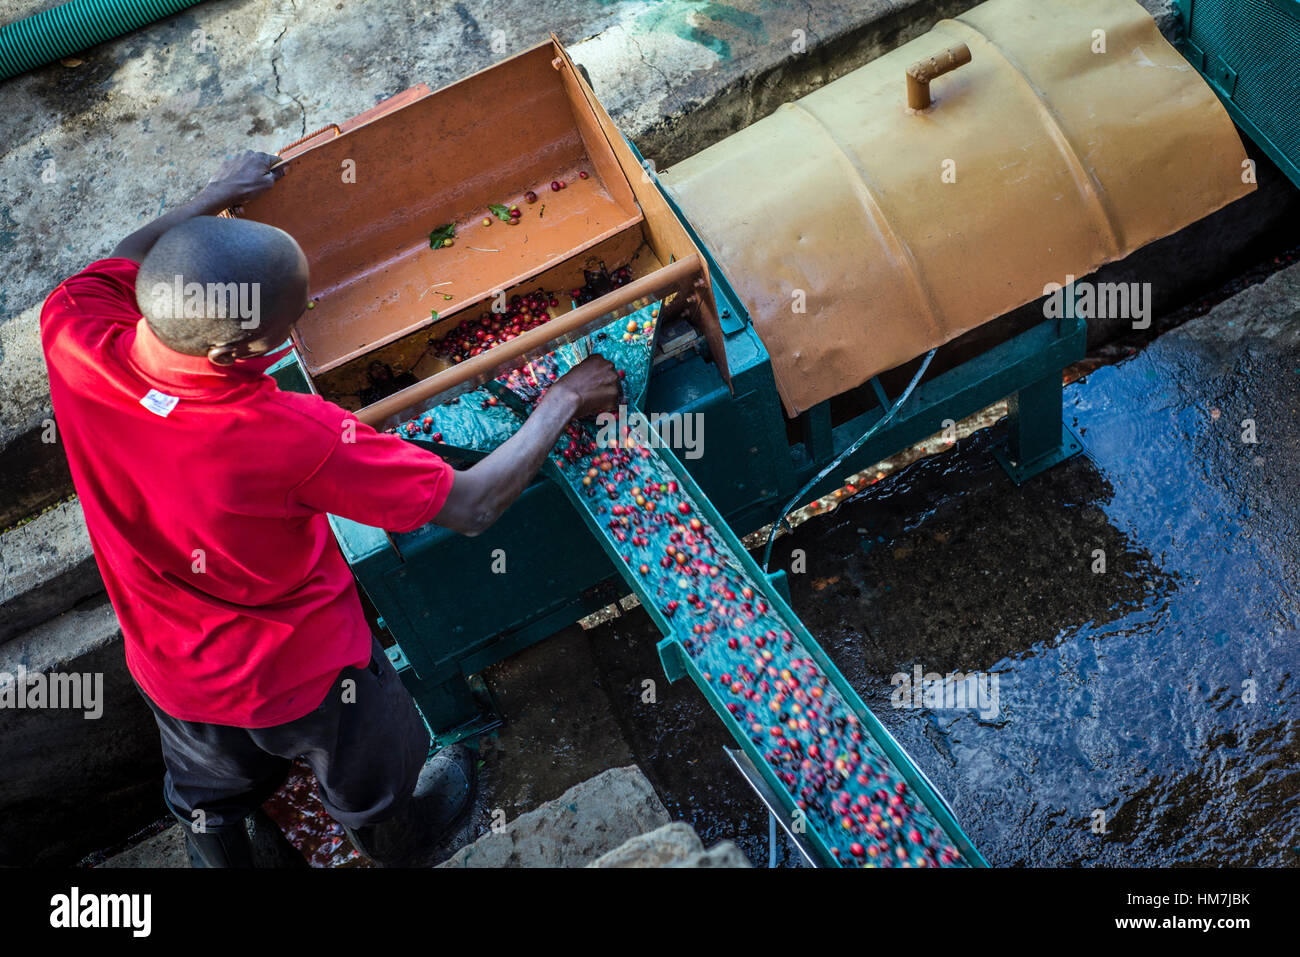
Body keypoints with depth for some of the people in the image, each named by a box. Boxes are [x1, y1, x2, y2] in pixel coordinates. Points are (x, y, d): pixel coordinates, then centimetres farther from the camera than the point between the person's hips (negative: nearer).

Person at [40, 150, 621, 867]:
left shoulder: (74, 340, -28)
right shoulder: (292, 439, -42)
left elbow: (108, 270, -1)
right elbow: (471, 505, -30)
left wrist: (212, 198, 6)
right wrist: (561, 403, -16)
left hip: (170, 671, 5)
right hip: (302, 673, -4)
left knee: (209, 802, 36)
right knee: (369, 781, 32)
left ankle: (218, 857, 66)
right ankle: (402, 845, 64)